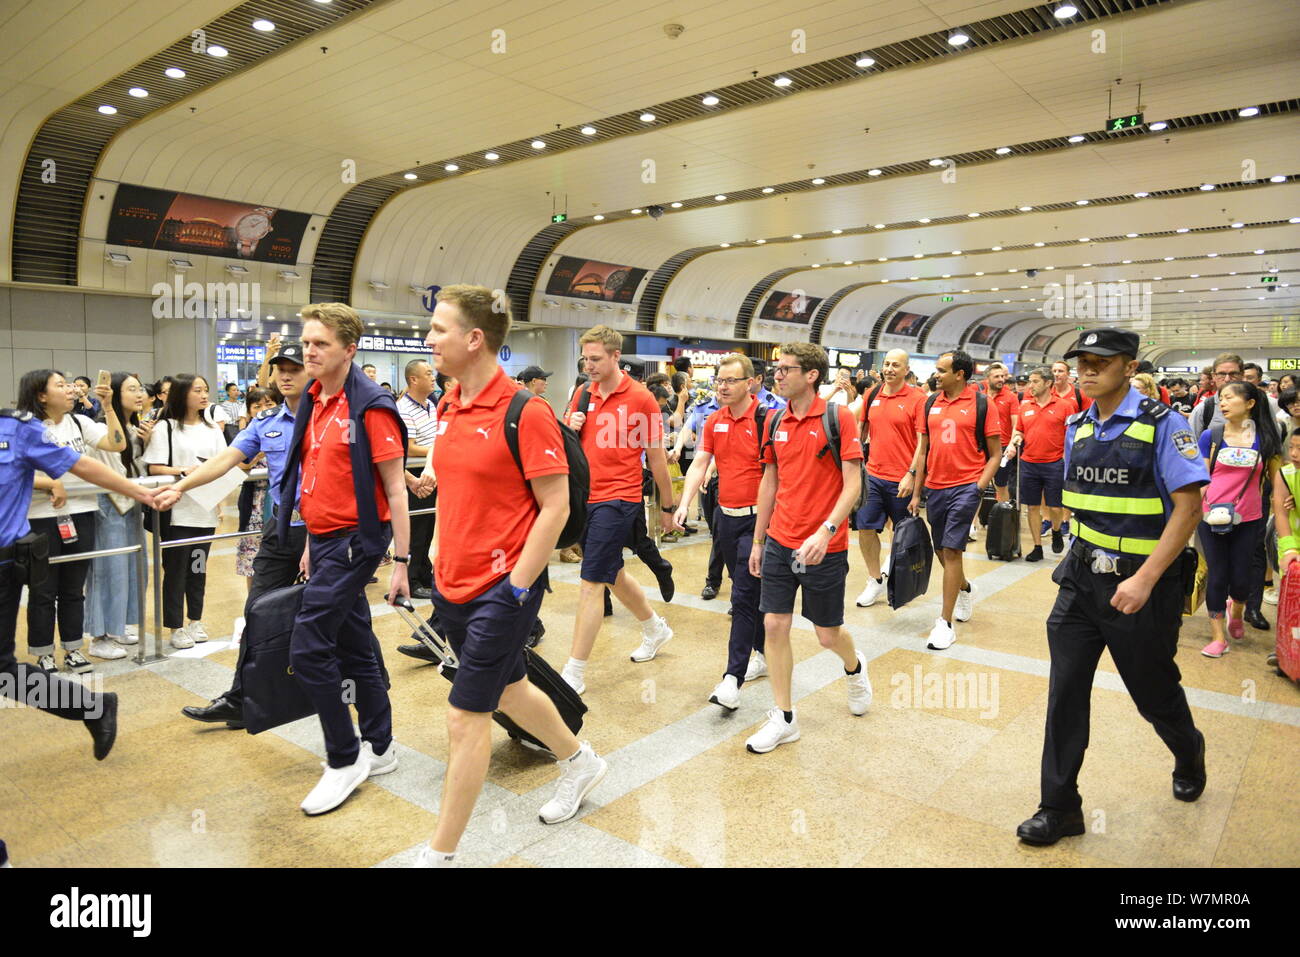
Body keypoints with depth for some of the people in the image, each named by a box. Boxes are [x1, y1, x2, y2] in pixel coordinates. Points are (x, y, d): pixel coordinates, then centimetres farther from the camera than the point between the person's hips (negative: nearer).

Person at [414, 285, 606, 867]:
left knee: (466, 714, -1)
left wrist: (516, 588, -17)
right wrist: (439, 548, 12)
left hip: (502, 588, -8)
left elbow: (555, 507, -17)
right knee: (508, 688, 22)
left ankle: (439, 855, 17)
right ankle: (581, 762, 47)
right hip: (453, 582, 8)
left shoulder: (525, 413, -17)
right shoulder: (451, 408, 6)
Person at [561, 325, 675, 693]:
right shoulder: (582, 395, 8)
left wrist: (667, 507, 4)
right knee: (612, 573, 19)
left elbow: (656, 457, -2)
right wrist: (570, 427, -8)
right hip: (585, 497, 7)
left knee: (592, 581, -8)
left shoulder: (640, 398, -8)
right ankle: (655, 628, 44)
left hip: (619, 500, -7)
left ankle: (574, 673, 1)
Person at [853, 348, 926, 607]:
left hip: (902, 479, -4)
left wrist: (911, 474, -17)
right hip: (873, 475, 4)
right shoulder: (872, 395, 6)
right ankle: (875, 580, 19)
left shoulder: (917, 399, -8)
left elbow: (923, 441, -11)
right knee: (865, 527, 3)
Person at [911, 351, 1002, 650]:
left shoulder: (983, 405, -5)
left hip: (965, 486, -5)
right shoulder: (931, 404, 8)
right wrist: (916, 493, 12)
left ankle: (946, 623, -1)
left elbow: (995, 454, -3)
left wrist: (979, 488, -13)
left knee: (951, 550, -9)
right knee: (940, 550, 15)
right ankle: (965, 589, 45)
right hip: (934, 487, 5)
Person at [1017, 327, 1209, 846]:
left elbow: (1188, 508, -16)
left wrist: (1144, 580, -22)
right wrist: (1084, 555, 15)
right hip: (1083, 578, 5)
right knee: (1065, 691, 2)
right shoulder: (1077, 428, 5)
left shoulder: (1162, 424, -12)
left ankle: (1189, 754, 48)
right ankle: (1059, 807, 14)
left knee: (1154, 690, 14)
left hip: (1144, 584, -4)